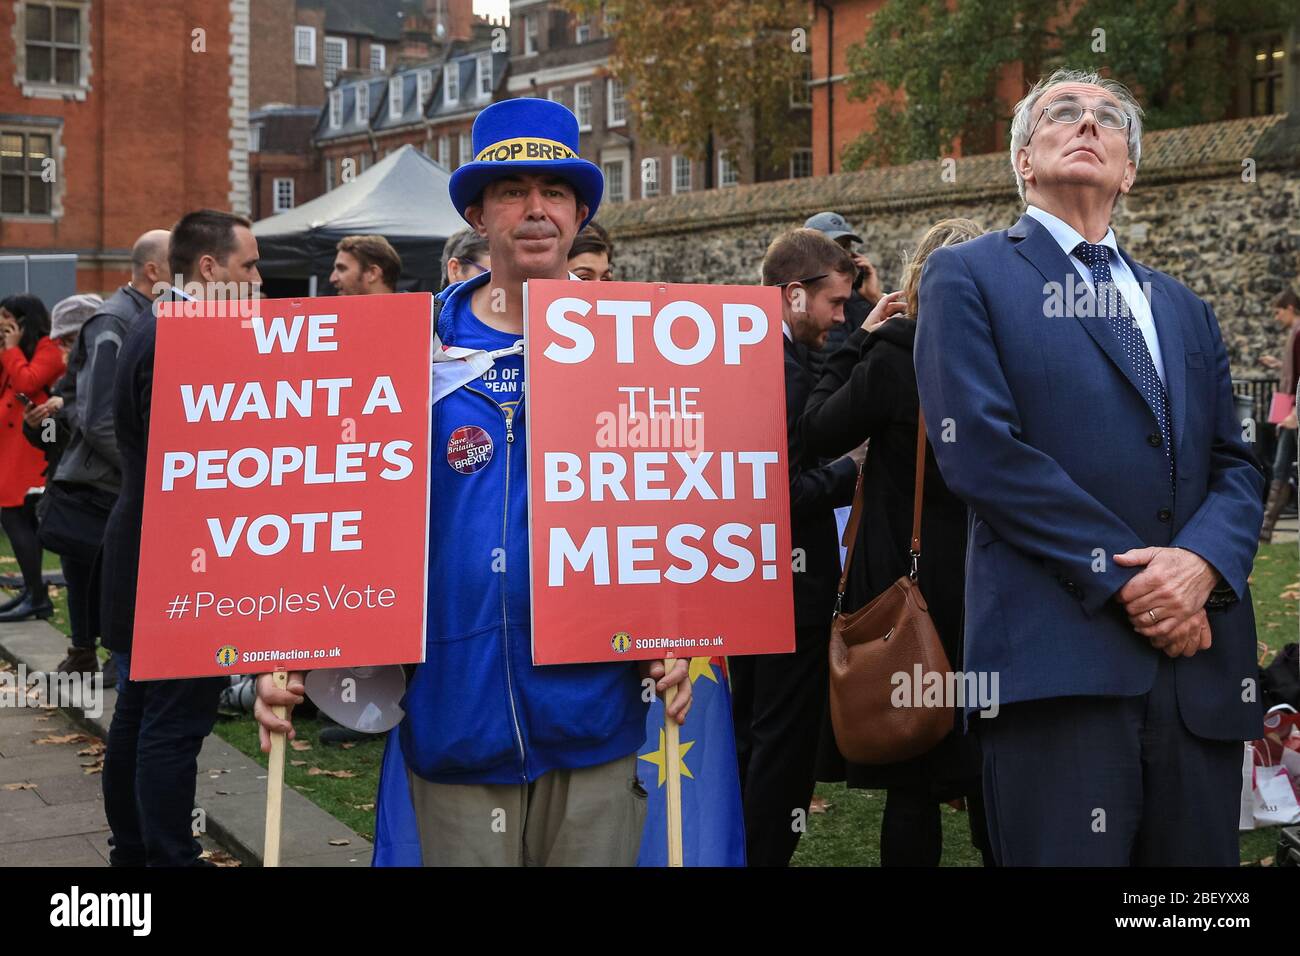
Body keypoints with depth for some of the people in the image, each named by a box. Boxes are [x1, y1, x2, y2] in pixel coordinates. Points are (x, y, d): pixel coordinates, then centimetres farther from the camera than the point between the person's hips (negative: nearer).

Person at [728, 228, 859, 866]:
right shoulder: (782, 367, -21)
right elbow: (784, 492, -25)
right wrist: (849, 473, -10)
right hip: (790, 580, -10)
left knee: (749, 733, 19)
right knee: (785, 739, 2)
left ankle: (733, 851, 29)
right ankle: (767, 854, 11)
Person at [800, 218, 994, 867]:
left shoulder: (896, 357, -16)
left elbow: (819, 433, -3)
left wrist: (861, 339, 1)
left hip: (911, 585, -4)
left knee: (912, 781, 5)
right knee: (987, 772, 18)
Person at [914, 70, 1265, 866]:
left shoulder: (1183, 308, 23)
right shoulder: (968, 277, 6)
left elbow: (1237, 464, 13)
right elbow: (981, 450, -8)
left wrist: (1203, 563, -9)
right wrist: (1126, 576, -12)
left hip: (1203, 662, 5)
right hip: (1060, 655, -5)